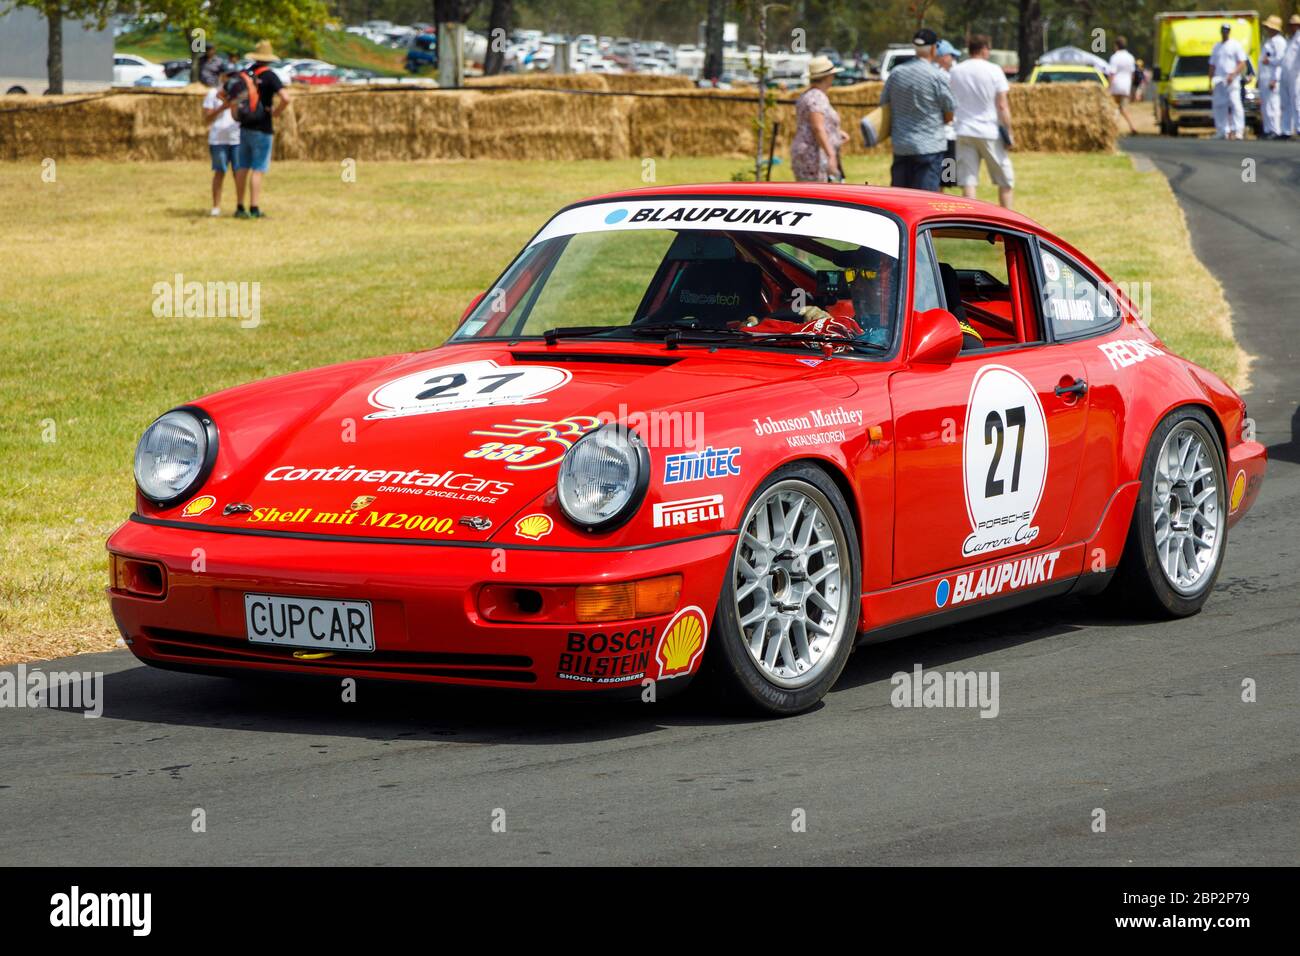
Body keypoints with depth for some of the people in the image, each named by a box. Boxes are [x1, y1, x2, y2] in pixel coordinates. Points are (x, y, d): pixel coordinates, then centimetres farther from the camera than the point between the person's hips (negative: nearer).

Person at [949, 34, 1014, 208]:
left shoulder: (955, 72, 5)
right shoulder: (994, 70, -5)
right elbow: (1002, 105, -7)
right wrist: (1008, 130, -2)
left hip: (964, 132, 3)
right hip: (990, 132, -3)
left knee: (967, 181, 0)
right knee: (1005, 180, 9)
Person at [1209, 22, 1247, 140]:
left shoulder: (1235, 45, 3)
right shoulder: (1216, 47, 19)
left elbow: (1242, 64, -5)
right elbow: (1212, 66, 21)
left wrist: (1232, 75, -19)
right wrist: (1210, 82, 13)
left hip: (1232, 81, -6)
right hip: (1218, 81, 6)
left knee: (1235, 104, -15)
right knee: (1219, 106, 5)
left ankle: (1238, 131, -20)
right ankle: (1222, 131, 11)